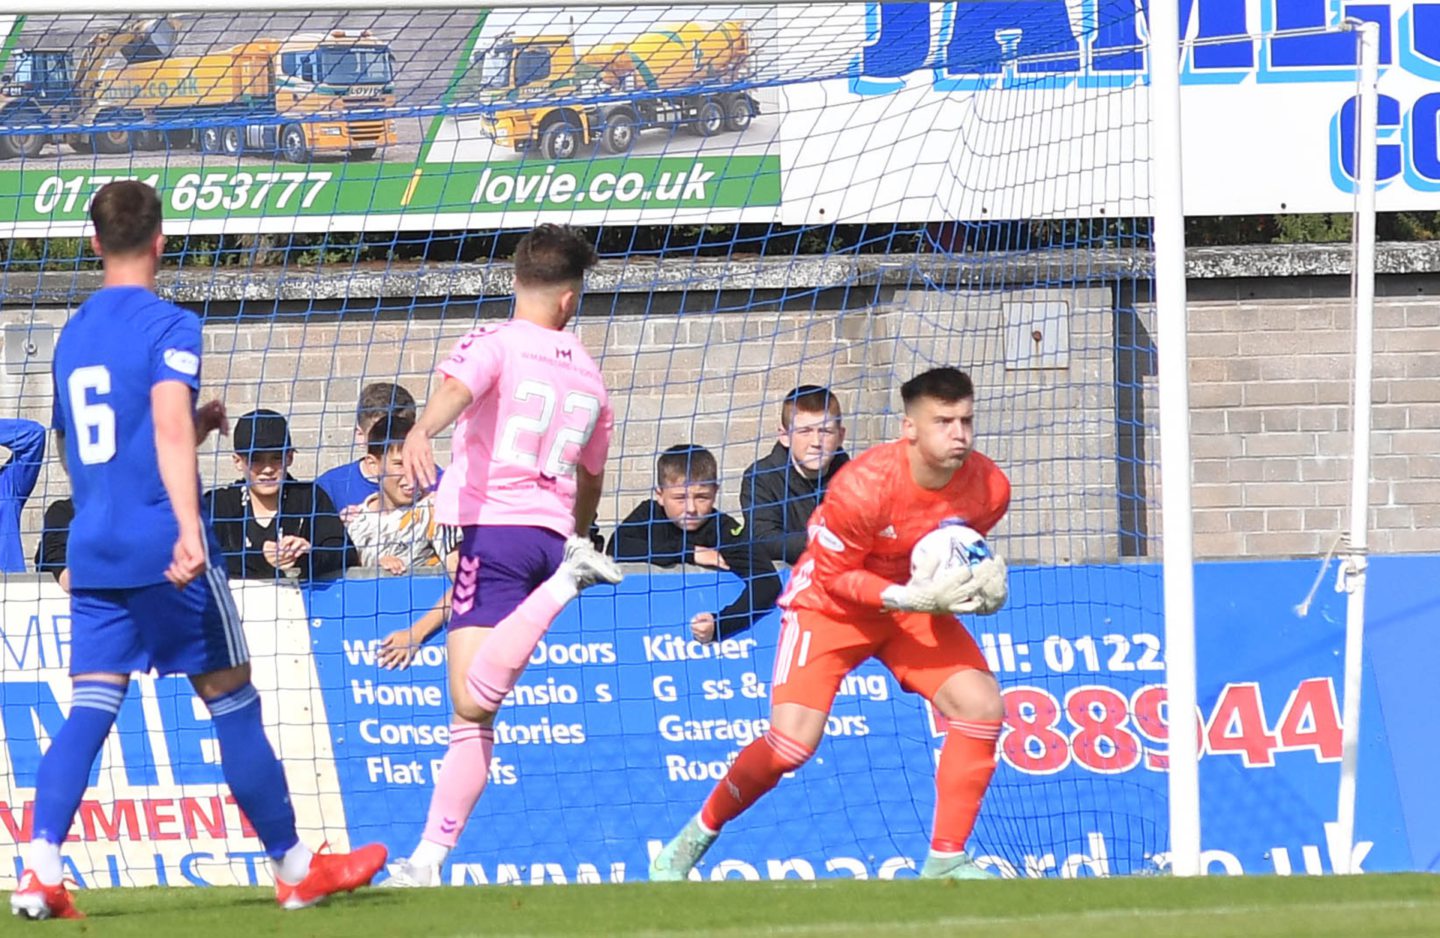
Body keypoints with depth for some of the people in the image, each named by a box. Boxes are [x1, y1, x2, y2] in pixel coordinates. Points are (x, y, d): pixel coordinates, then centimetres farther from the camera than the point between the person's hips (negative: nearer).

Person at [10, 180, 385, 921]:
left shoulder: (71, 337, 15)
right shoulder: (167, 327, -7)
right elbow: (170, 425, -23)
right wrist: (190, 525, -32)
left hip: (92, 554, 6)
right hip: (163, 551, -6)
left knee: (90, 710, 0)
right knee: (232, 701, 5)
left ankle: (39, 867, -19)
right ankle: (294, 869, 14)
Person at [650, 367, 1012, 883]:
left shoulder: (987, 487, -17)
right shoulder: (864, 485, -32)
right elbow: (833, 576, -20)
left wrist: (983, 580, -17)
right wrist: (914, 598, -31)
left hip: (918, 601, 5)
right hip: (831, 602, -5)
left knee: (982, 705, -16)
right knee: (792, 741, -18)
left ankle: (946, 859, -5)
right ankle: (696, 836, 7)